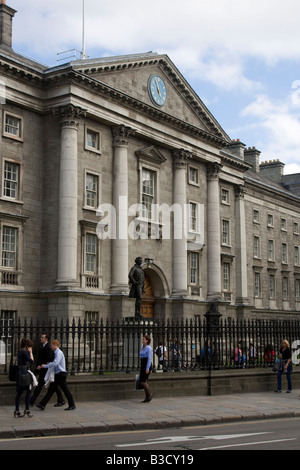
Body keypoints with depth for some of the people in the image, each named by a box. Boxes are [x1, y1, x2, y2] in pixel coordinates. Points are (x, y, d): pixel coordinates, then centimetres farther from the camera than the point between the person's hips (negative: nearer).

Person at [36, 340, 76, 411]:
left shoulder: (59, 353, -16)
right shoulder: (56, 353, 14)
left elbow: (55, 363, -26)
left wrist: (45, 366, -20)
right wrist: (49, 364, 6)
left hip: (61, 374, -10)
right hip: (57, 374, 10)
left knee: (65, 390, 0)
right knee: (51, 390, 7)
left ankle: (72, 405, 10)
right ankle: (42, 405, 6)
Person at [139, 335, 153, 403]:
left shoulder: (149, 348, -13)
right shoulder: (142, 348, 14)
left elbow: (149, 359, -17)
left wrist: (147, 368, -21)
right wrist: (141, 368, 21)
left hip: (147, 365, -9)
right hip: (142, 365, 9)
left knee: (142, 381, -12)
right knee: (144, 382, 5)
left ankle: (150, 394, 5)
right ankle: (147, 398, 9)